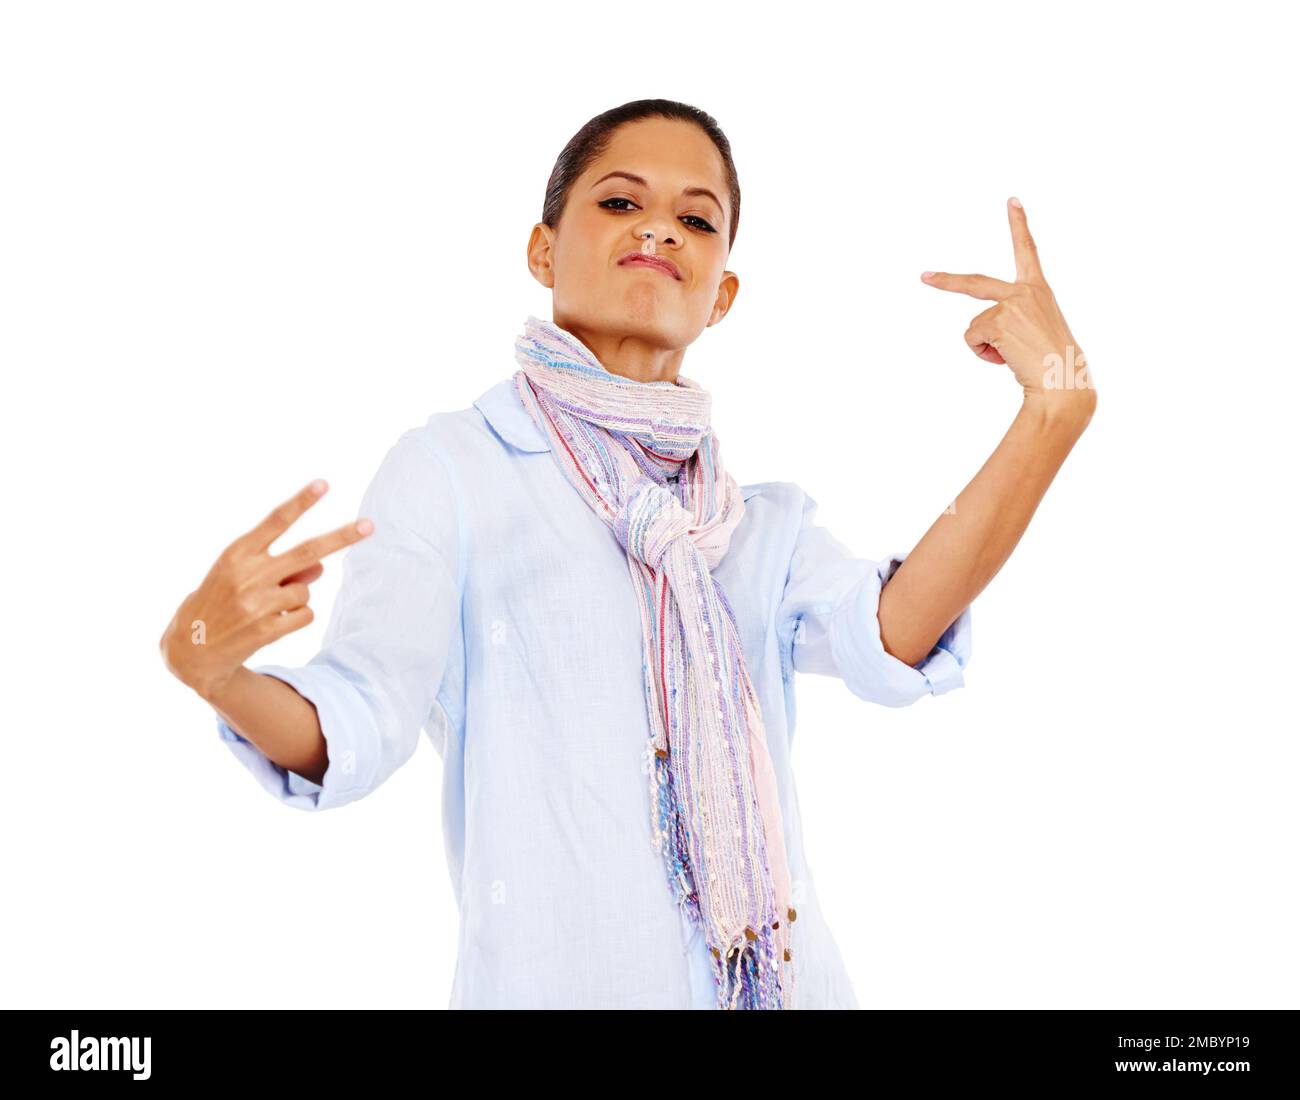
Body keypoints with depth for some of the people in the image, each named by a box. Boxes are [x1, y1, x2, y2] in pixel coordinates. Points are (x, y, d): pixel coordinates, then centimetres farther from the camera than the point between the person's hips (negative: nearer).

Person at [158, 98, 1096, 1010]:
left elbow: (891, 640, -12)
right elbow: (358, 730, -12)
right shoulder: (452, 469, -3)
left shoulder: (765, 521, 8)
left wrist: (1054, 415, -19)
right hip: (557, 982, -4)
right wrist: (211, 667, -32)